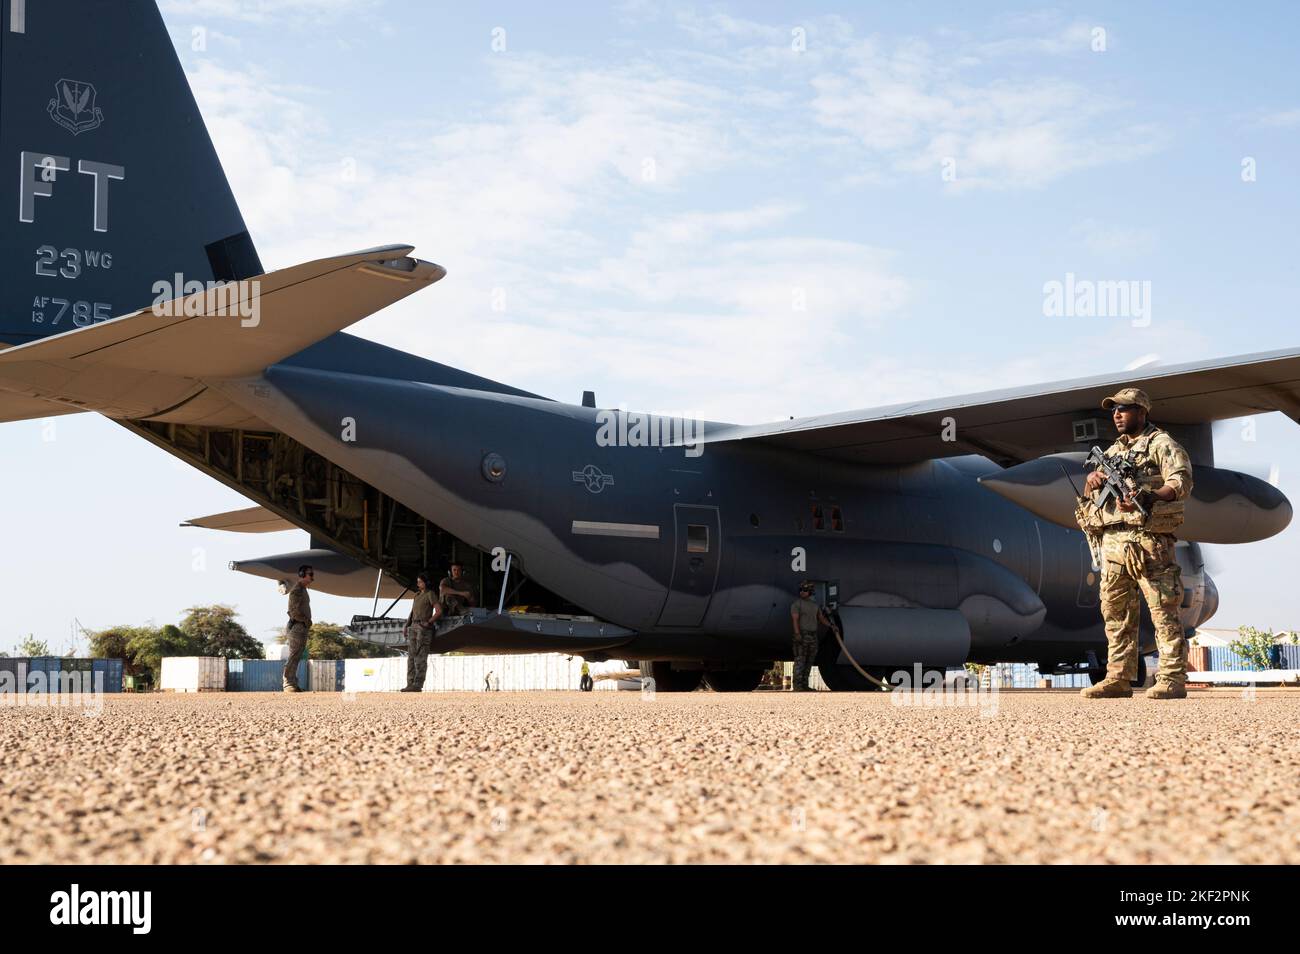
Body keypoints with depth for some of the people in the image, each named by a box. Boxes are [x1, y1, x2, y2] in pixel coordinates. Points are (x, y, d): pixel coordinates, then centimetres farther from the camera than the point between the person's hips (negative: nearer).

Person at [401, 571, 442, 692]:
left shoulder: (430, 594, -2)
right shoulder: (417, 595, 20)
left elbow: (439, 611, -11)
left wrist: (428, 622, -15)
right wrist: (407, 625, 13)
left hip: (424, 628, -8)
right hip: (413, 627, 8)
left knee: (420, 657, -11)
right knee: (411, 656, 3)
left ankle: (418, 685, -14)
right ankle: (410, 683, 2)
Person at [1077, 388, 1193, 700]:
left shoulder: (1161, 444, 3)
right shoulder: (1112, 451, 25)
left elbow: (1182, 482, -12)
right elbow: (1089, 496, 27)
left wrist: (1146, 498, -27)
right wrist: (1092, 480, 3)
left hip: (1148, 539, -7)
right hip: (1113, 541, 8)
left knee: (1163, 610, -8)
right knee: (1116, 613, 7)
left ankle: (1173, 680, -9)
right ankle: (1118, 679, 11)